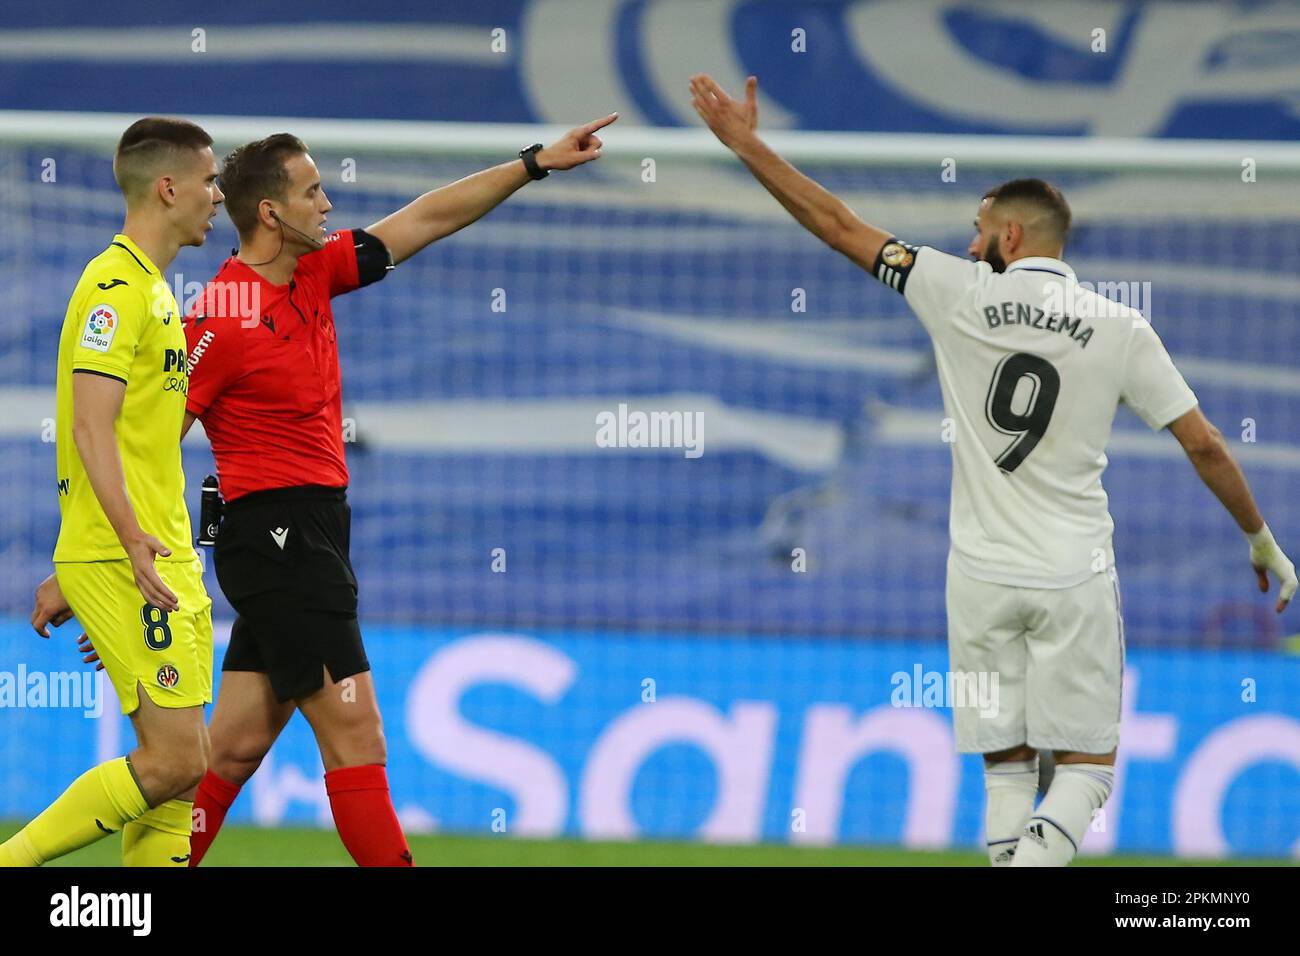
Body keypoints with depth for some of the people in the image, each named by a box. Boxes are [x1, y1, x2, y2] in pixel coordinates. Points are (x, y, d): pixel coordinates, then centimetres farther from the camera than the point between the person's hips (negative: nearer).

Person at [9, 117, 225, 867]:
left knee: (181, 764, 6)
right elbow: (90, 428, -20)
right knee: (173, 762, -13)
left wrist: (71, 575, 25)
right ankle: (10, 860, -6)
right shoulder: (118, 287, -12)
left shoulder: (152, 289, 20)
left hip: (166, 563, 10)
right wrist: (135, 541, -30)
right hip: (122, 562, -10)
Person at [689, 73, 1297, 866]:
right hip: (1077, 577, -1)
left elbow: (838, 226, 0)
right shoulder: (1120, 328, -3)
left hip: (982, 576, 1)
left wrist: (746, 144, 8)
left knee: (1007, 762, 9)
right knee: (1086, 762, 3)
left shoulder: (961, 295, -4)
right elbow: (1205, 447, 0)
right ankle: (1042, 853, -25)